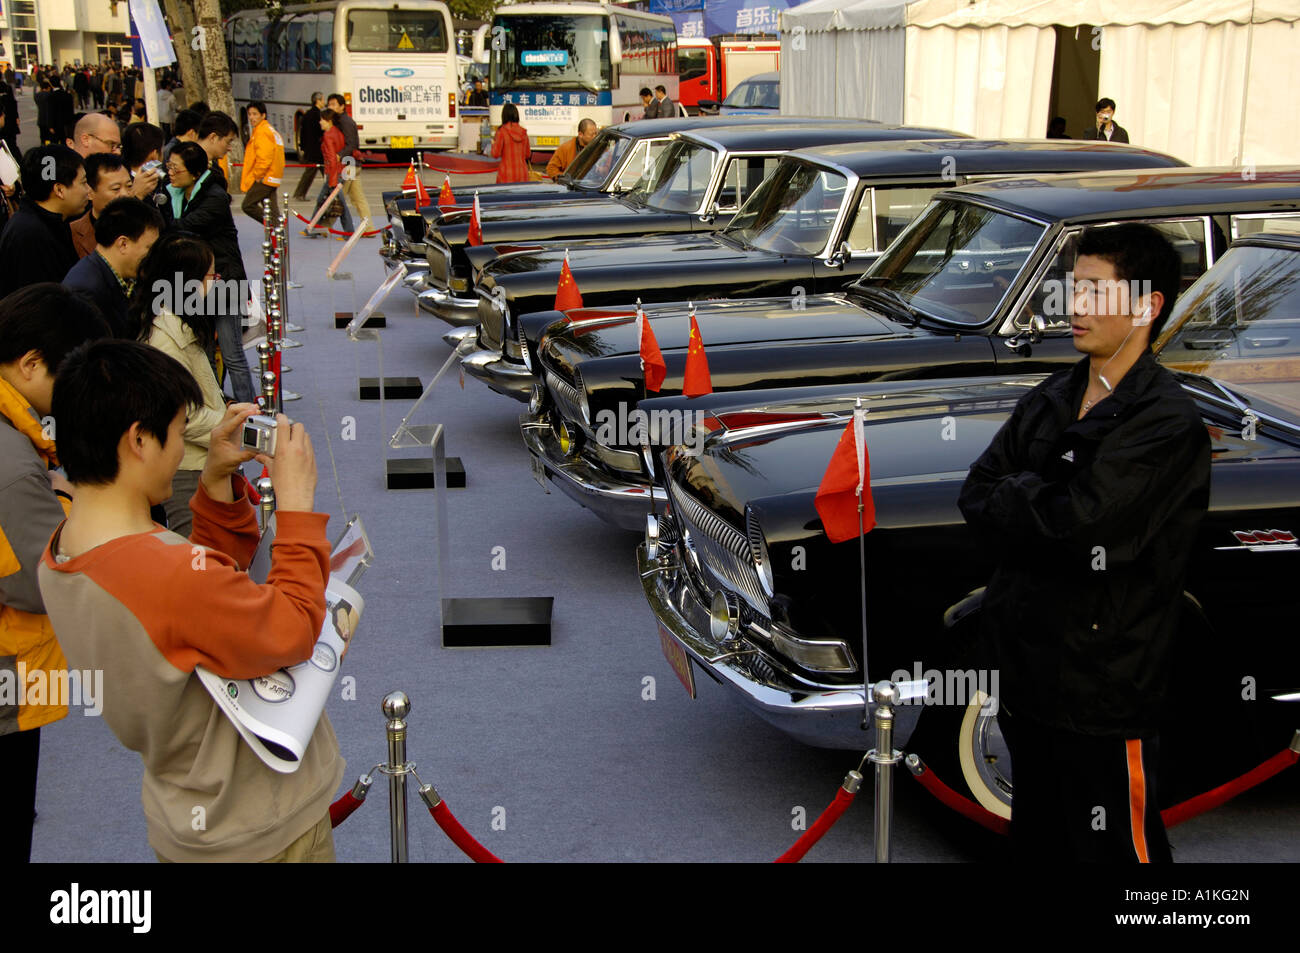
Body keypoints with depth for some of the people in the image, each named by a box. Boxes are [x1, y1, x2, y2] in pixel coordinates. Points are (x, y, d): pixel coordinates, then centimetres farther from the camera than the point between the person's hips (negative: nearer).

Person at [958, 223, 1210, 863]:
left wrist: (1013, 494, -10)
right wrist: (1044, 500, -15)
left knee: (1111, 846, 4)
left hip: (1105, 684, -7)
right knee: (1036, 840, 21)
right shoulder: (1052, 398, 9)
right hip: (1028, 665, 8)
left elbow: (1082, 527, -26)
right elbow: (974, 494, 3)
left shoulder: (1167, 423, -16)